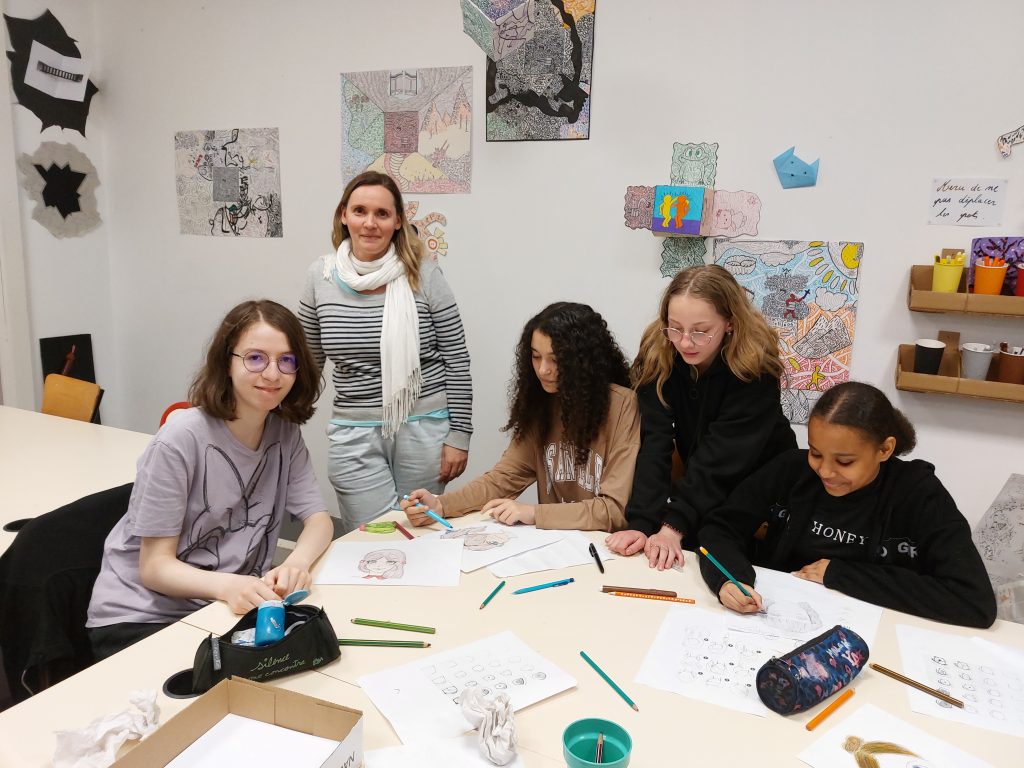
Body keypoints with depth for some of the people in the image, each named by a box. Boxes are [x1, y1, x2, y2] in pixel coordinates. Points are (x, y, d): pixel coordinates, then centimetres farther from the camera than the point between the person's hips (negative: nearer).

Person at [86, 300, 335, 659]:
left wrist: (297, 562, -28)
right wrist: (225, 585, -37)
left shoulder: (285, 433, -3)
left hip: (233, 607, 5)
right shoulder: (181, 441, -20)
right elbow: (155, 566, -17)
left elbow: (319, 519, -4)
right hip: (139, 618, -5)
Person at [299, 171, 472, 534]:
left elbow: (456, 361, -4)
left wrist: (459, 435, -5)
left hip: (424, 430, -1)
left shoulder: (423, 275, -8)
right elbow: (308, 360, 11)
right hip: (354, 435, 2)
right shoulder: (321, 275, 0)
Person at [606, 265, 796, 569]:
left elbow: (721, 454, -31)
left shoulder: (756, 365, -26)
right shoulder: (656, 356, -18)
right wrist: (641, 523, -35)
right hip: (700, 487, 3)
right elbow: (654, 443, -25)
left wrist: (674, 526, -38)